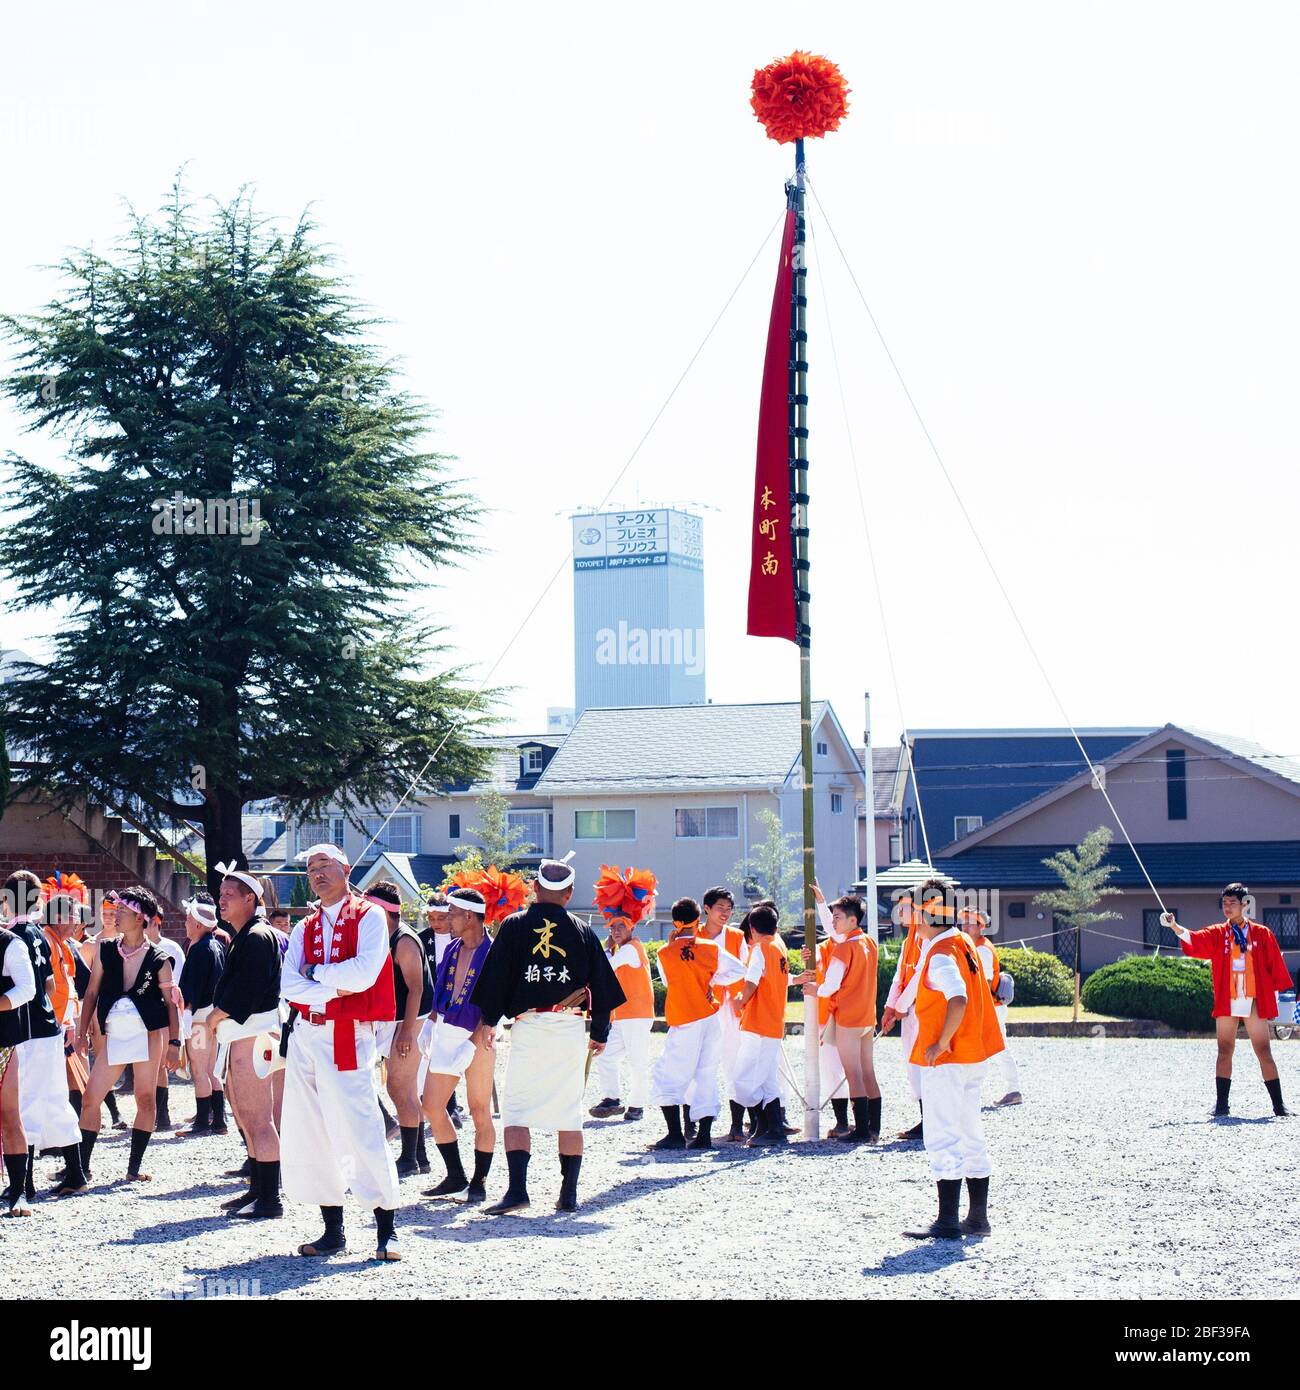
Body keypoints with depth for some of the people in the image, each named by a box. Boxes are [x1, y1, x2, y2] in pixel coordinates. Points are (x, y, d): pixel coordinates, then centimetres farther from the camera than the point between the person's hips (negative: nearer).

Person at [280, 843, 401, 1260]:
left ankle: (386, 1229, -6)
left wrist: (315, 972, -3)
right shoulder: (305, 928, 16)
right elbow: (288, 985, 4)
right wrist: (333, 989, -10)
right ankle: (333, 1231, 12)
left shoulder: (368, 917, 0)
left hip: (347, 1035, -7)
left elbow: (364, 973, -15)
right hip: (304, 1034, 7)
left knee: (359, 1128, -12)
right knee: (304, 1134, 5)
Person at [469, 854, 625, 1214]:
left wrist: (488, 1020, 10)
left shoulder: (515, 926, 0)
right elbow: (602, 985, 9)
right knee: (569, 1113, 9)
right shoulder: (583, 932, 6)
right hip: (571, 1027, 2)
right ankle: (569, 1194, 10)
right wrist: (601, 1033, 18)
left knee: (516, 1110, -1)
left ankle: (517, 1190, -14)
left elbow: (496, 976, 0)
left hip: (528, 1026, -2)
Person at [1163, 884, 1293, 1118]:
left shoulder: (1262, 934, 5)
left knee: (1264, 1052, 0)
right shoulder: (1218, 934, 7)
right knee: (1225, 1052, 1)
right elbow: (1194, 940, -10)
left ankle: (1279, 1105, 5)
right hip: (1226, 1003, 1)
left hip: (1255, 1002, -1)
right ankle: (1221, 1105, 4)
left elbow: (1275, 969, 7)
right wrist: (1174, 926, -27)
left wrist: (1274, 998, 3)